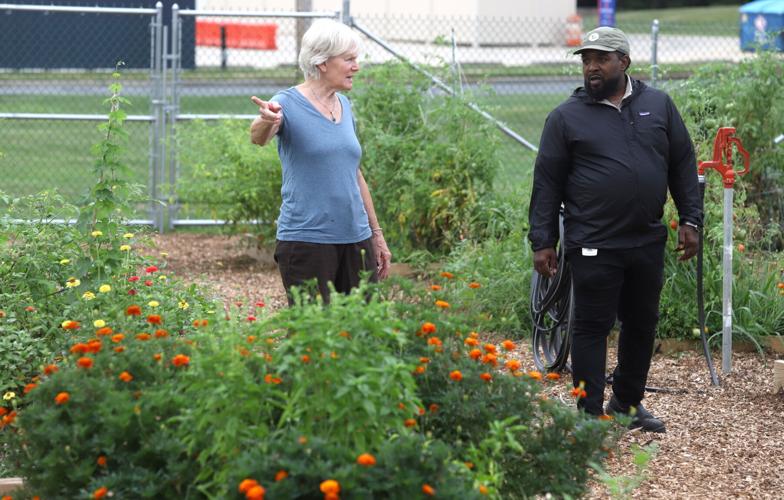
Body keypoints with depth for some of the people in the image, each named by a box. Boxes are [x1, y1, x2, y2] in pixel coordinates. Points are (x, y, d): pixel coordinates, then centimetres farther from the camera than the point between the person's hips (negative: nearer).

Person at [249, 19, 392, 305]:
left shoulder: (344, 106, 13)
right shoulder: (289, 104, -7)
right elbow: (258, 138, -28)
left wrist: (377, 234, 20)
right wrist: (266, 121, -52)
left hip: (356, 239, 6)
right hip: (306, 240, -6)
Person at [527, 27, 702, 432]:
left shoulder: (658, 105, 8)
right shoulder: (567, 117, 0)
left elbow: (682, 166, 11)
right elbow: (547, 183, 1)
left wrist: (690, 220, 5)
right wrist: (542, 242, -3)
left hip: (648, 243, 4)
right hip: (594, 247, -4)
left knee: (642, 324, 14)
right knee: (592, 327, -2)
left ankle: (628, 402, 29)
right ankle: (590, 414, 3)